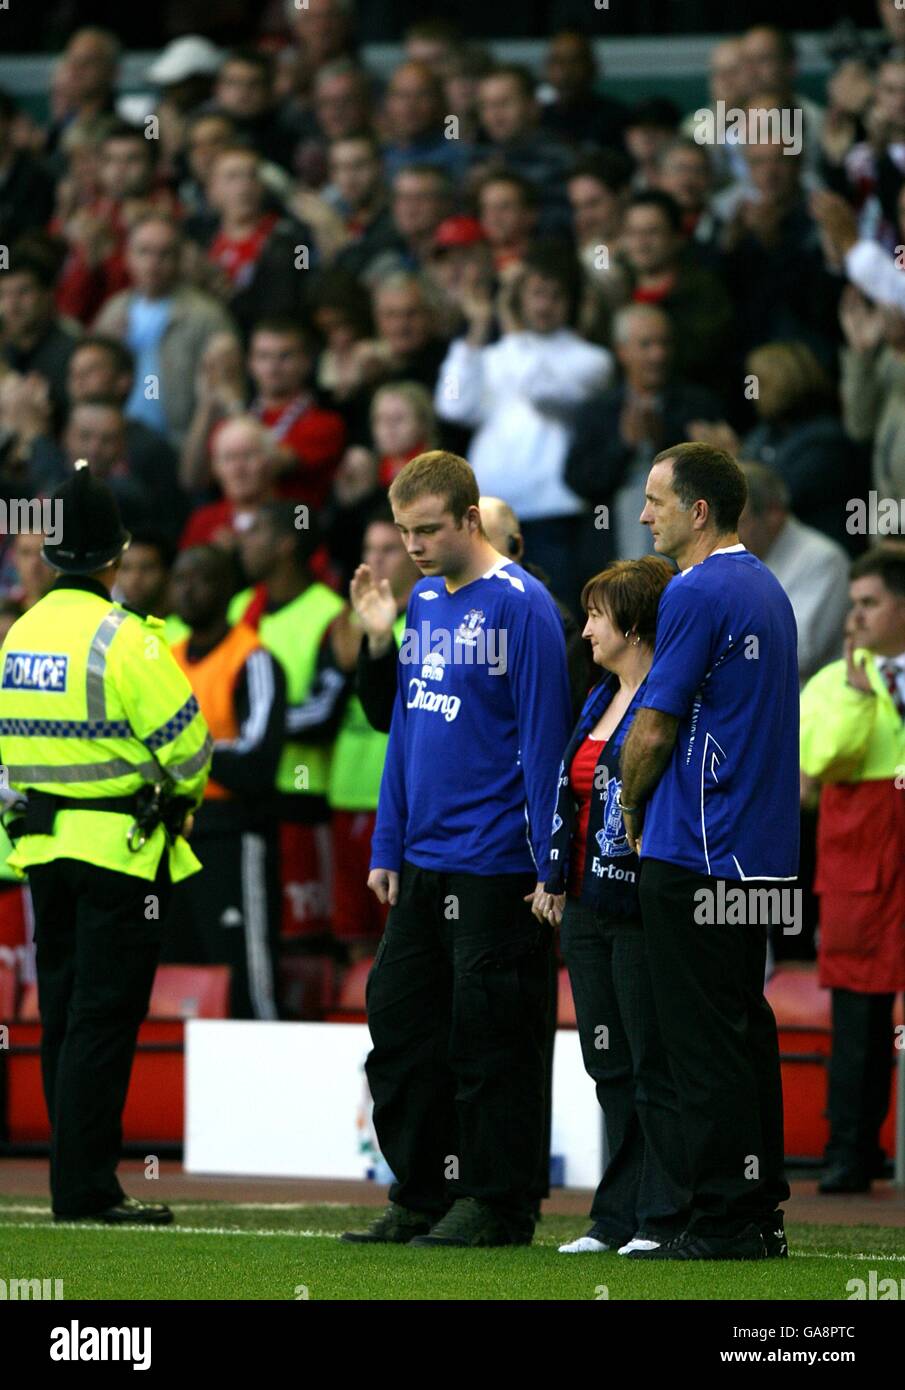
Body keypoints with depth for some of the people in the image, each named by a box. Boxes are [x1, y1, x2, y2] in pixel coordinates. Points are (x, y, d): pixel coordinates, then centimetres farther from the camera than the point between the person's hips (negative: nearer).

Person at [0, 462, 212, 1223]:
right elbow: (184, 739, -14)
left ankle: (78, 1180, 14)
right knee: (102, 1019, -6)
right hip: (122, 846, -7)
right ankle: (87, 1186, -8)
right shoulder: (123, 638, -15)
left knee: (65, 1015, 12)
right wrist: (182, 796, 5)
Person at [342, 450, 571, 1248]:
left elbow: (542, 741, -12)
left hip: (493, 867, -8)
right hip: (423, 862, 8)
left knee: (490, 1040, -2)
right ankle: (422, 1197, 18)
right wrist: (387, 846, 14)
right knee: (400, 1027, 9)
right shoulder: (424, 602, 12)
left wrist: (550, 867, -14)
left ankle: (495, 1205, 6)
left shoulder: (521, 607, -11)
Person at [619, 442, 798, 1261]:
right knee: (745, 1030, 12)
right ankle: (760, 1212, 14)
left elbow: (654, 730, -13)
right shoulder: (767, 589, 14)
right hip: (759, 850, 9)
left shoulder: (698, 593, -15)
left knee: (705, 1040, -6)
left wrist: (633, 812, 4)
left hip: (694, 852, -9)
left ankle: (726, 1218, -7)